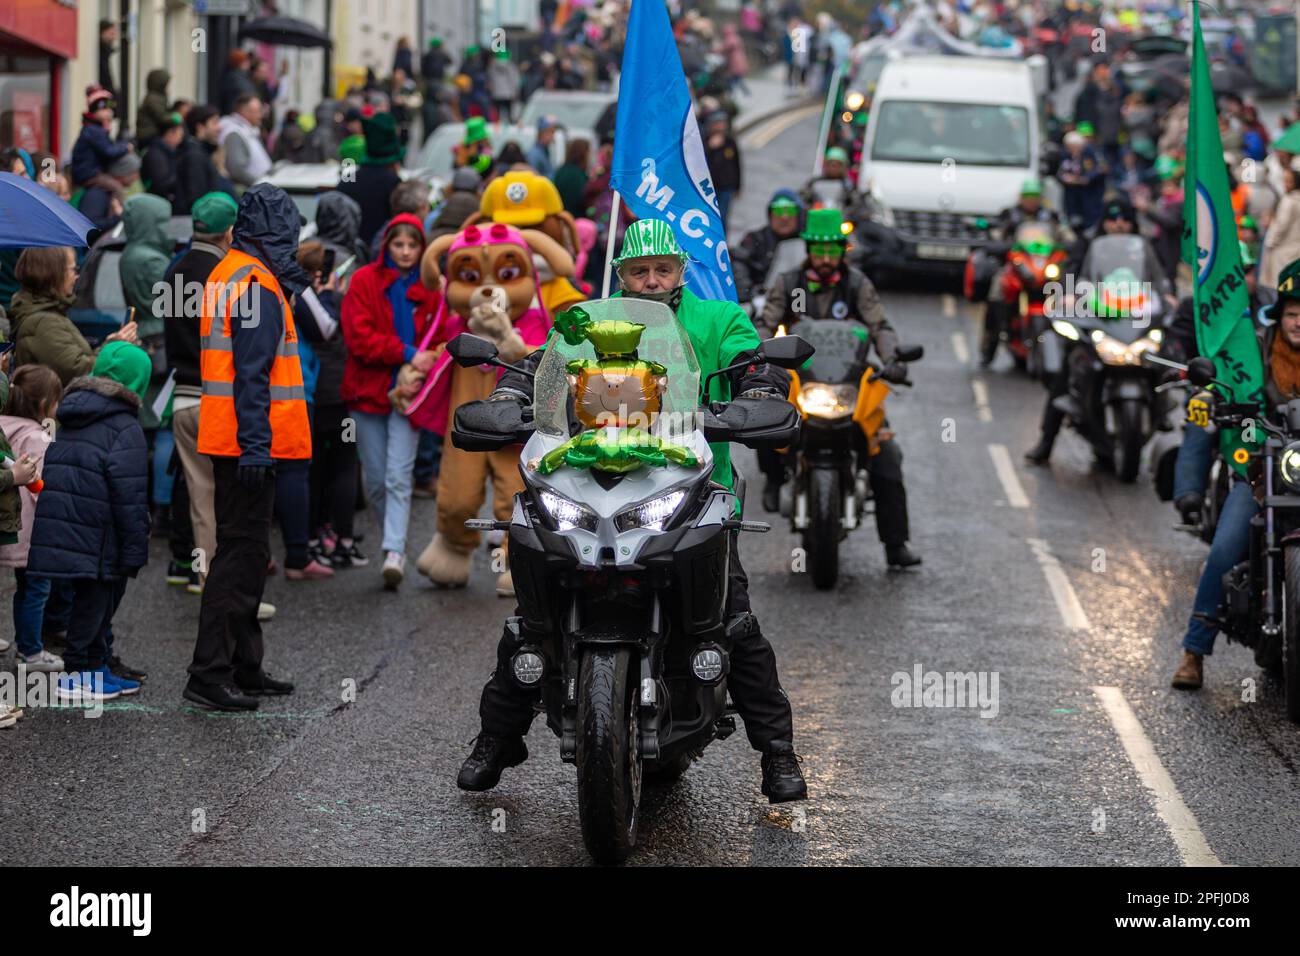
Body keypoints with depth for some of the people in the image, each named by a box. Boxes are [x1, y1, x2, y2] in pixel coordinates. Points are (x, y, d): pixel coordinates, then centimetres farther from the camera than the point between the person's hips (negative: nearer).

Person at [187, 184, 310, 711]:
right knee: (242, 553, -8)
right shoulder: (258, 283, -15)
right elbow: (252, 374, -21)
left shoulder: (229, 273, 15)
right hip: (249, 441, -10)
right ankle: (210, 674, -8)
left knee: (247, 551, 16)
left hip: (233, 443, 10)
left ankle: (244, 667, 23)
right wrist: (255, 444, -22)